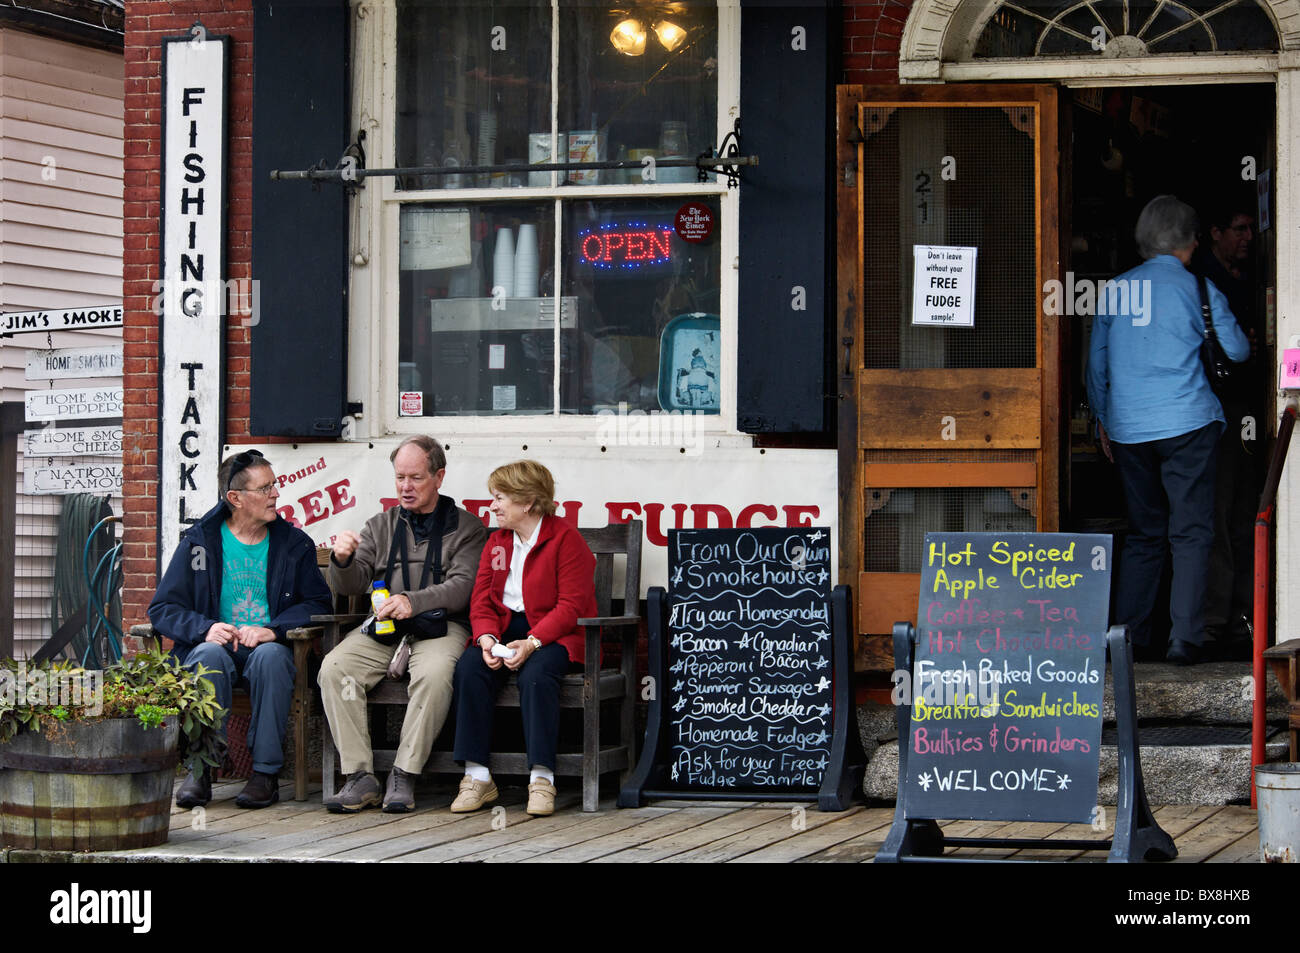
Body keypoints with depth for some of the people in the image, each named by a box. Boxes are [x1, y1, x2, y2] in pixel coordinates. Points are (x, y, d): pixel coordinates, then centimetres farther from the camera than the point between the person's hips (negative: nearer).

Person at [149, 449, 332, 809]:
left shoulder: (294, 544, 9)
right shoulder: (199, 542, 6)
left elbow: (316, 604, 1)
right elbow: (162, 608, 1)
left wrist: (272, 630, -18)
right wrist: (206, 629, -19)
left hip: (269, 648, 0)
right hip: (216, 644, 0)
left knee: (270, 655, -35)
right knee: (210, 654, -35)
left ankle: (266, 772, -30)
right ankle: (200, 770, -30)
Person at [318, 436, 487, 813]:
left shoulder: (467, 528, 9)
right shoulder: (381, 526, 20)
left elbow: (461, 587, -6)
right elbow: (351, 585, 12)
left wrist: (414, 601, -23)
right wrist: (343, 560, -12)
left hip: (439, 626, -3)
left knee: (434, 672, -37)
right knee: (334, 668, -25)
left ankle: (404, 776, -29)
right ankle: (360, 776, -26)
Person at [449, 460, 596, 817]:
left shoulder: (566, 539, -7)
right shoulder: (497, 541, 14)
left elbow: (570, 606, -13)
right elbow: (481, 599, 9)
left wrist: (532, 643, -26)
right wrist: (487, 638, -13)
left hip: (554, 634, -5)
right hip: (504, 627, 5)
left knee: (536, 674, -37)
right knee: (469, 669, -24)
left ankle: (542, 778, -32)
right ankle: (477, 777, -25)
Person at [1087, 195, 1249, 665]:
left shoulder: (1115, 290, 7)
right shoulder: (1197, 289, -3)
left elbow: (1096, 365, 13)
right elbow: (1236, 350, 7)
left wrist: (1104, 420, 25)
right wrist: (1249, 341, 30)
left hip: (1128, 431, 4)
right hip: (1186, 424, -4)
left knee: (1142, 533, 14)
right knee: (1191, 533, -1)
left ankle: (1128, 634, 13)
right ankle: (1185, 638, -8)